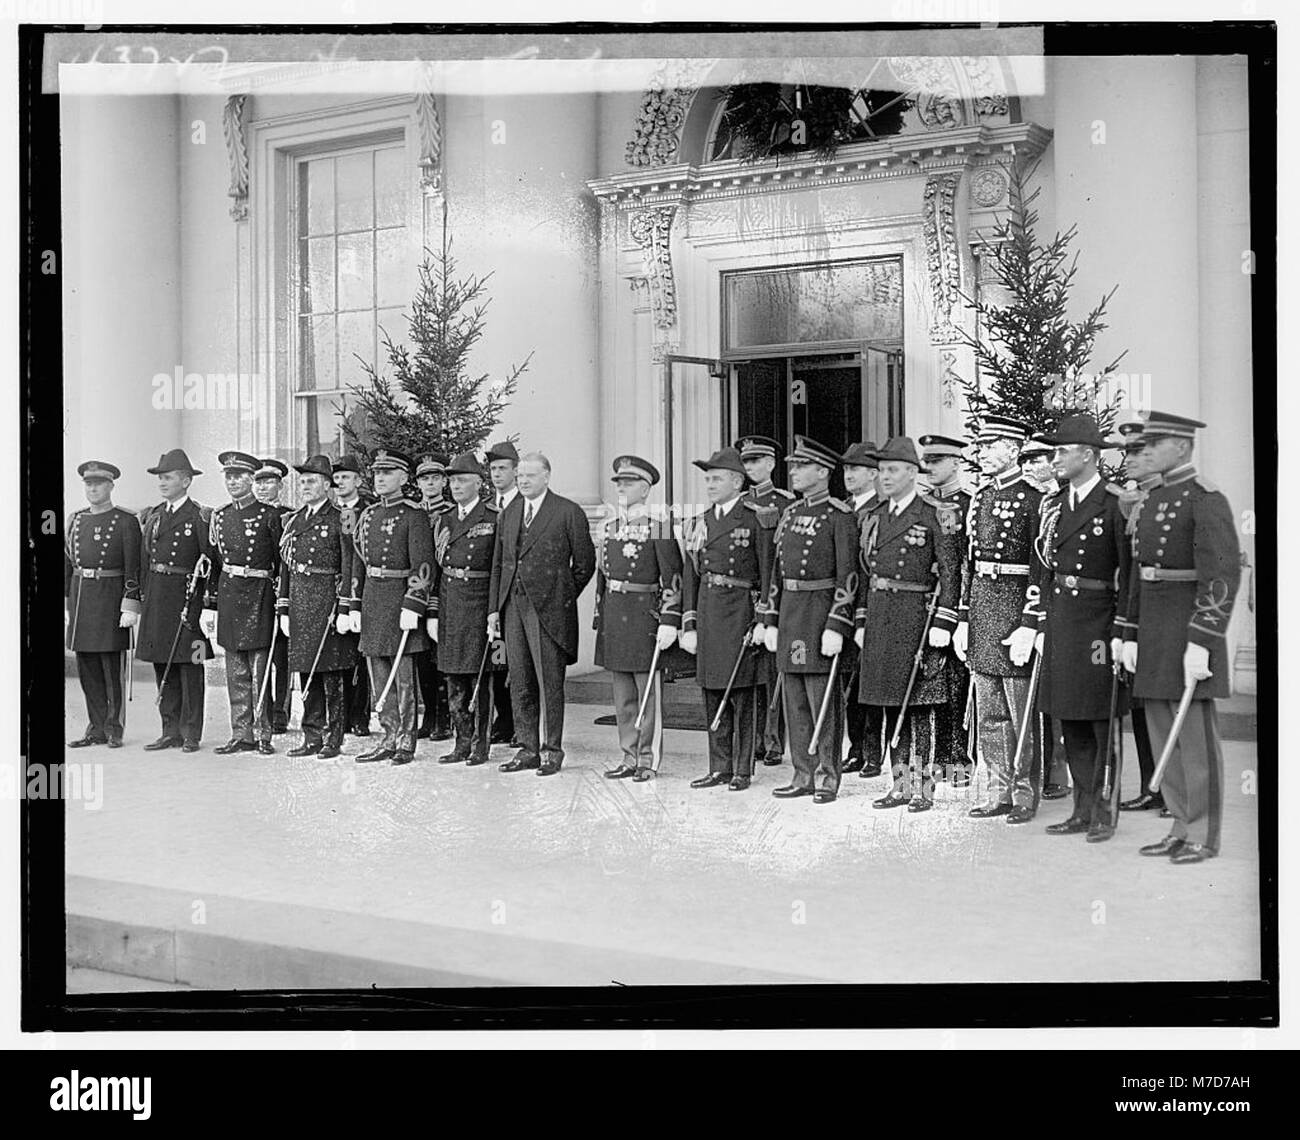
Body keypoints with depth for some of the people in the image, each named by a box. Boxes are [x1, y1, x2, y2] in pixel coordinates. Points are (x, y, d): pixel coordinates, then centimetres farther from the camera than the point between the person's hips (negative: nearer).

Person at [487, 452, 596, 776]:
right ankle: (528, 748, 15)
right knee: (520, 683, 8)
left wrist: (563, 598, 4)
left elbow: (585, 563, 2)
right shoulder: (508, 514, 15)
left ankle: (552, 750, 4)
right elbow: (498, 564, 17)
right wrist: (494, 608, 11)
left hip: (548, 609, -5)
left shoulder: (568, 512, -2)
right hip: (513, 606, 6)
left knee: (549, 682, -3)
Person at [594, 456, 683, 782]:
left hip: (644, 613, -6)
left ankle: (649, 760, 7)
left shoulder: (658, 526, -7)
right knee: (622, 694, 10)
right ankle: (629, 757, 18)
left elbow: (673, 577, -10)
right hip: (614, 613, 6)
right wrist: (599, 618, 16)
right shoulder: (609, 526, 12)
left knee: (648, 691, 1)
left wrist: (669, 622, -15)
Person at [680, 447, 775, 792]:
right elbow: (690, 577, 14)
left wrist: (763, 621, -12)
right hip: (707, 612, 6)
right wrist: (689, 626, 9)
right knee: (712, 694, 8)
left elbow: (768, 573, -6)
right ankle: (720, 767, 16)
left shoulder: (757, 518, -4)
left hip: (740, 611, -6)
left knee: (742, 693, -1)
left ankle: (743, 769, 6)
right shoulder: (699, 522, 13)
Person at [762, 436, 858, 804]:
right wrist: (771, 621, 12)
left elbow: (848, 575, -13)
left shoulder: (839, 515, -8)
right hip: (789, 613, 7)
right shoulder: (790, 514, 14)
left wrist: (836, 626, -18)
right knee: (794, 701, 9)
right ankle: (804, 775, 17)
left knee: (823, 700, -3)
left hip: (821, 609, -7)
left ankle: (827, 777, 5)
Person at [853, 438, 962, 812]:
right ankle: (899, 785, 16)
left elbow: (950, 573, -9)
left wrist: (942, 624, -15)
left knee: (919, 707, -2)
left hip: (917, 617, -6)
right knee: (889, 707, 9)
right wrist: (861, 623, 13)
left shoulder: (937, 515, -6)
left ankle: (923, 787, 5)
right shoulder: (874, 518, 14)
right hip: (880, 620, 6)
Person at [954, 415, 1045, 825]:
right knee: (989, 715, 10)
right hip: (981, 608, 7)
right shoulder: (979, 498, 14)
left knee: (1021, 714, 0)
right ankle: (999, 791, 18)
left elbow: (1041, 568, -13)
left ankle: (1025, 794, 8)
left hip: (1016, 606, -7)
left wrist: (1029, 626, -18)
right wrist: (963, 619, 14)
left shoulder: (1031, 498, -9)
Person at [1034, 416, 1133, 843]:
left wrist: (1121, 632, -15)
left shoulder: (1115, 503, -9)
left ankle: (1103, 811, 8)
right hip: (1060, 619, 7)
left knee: (1102, 722, 0)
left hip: (1097, 621, -7)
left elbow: (1129, 574, -11)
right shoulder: (1054, 503, 12)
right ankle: (1083, 809, 18)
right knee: (1070, 723, 10)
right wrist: (1043, 624, 13)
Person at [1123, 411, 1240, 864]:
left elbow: (1222, 576, -18)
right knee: (1163, 733, 10)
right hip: (1154, 631, 9)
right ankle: (1181, 829, 18)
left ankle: (1204, 837, 3)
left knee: (1195, 733, -4)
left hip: (1191, 627, -9)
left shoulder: (1207, 499, -11)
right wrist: (1131, 636, 16)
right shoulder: (1154, 501, 16)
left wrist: (1201, 642, -23)